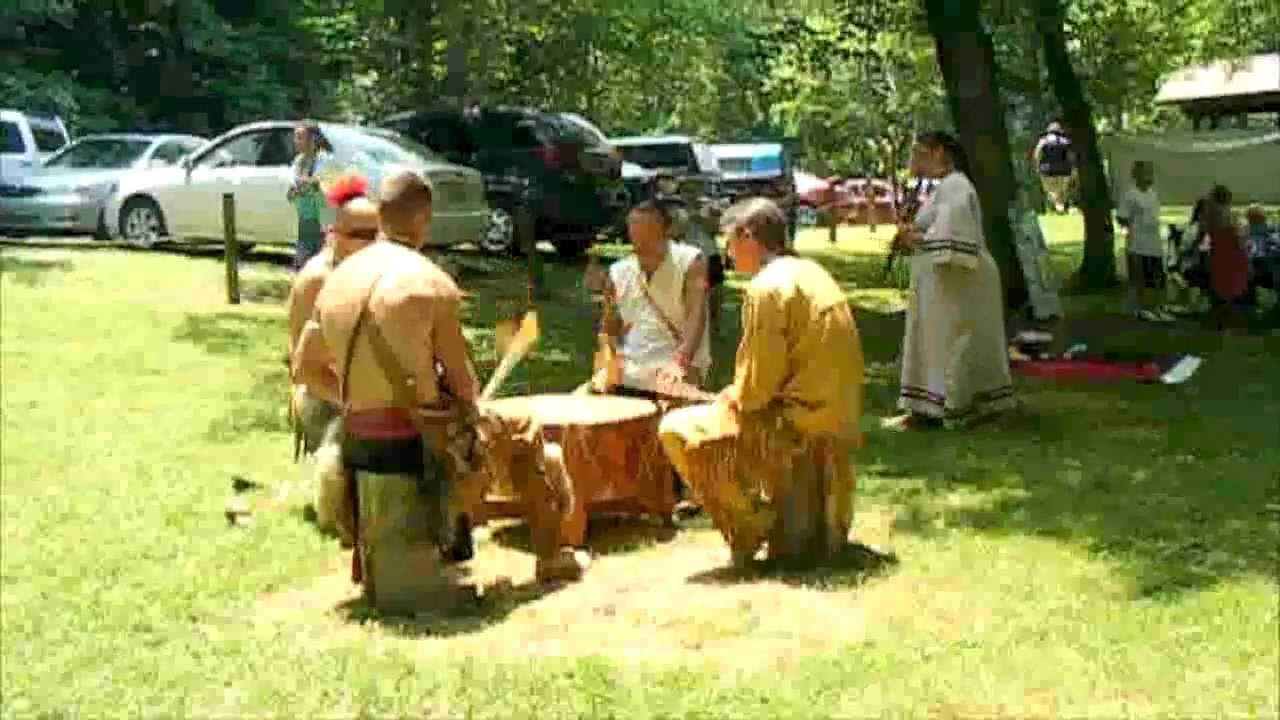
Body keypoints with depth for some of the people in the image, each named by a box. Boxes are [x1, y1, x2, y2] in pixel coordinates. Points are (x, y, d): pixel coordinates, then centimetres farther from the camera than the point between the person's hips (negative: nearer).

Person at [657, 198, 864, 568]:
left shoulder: (767, 287, -16)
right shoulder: (811, 273, 11)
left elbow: (758, 386, -19)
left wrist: (727, 399, 1)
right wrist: (735, 394, 14)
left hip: (800, 423, -9)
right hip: (837, 421, 9)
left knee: (677, 430, -8)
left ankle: (752, 524, 1)